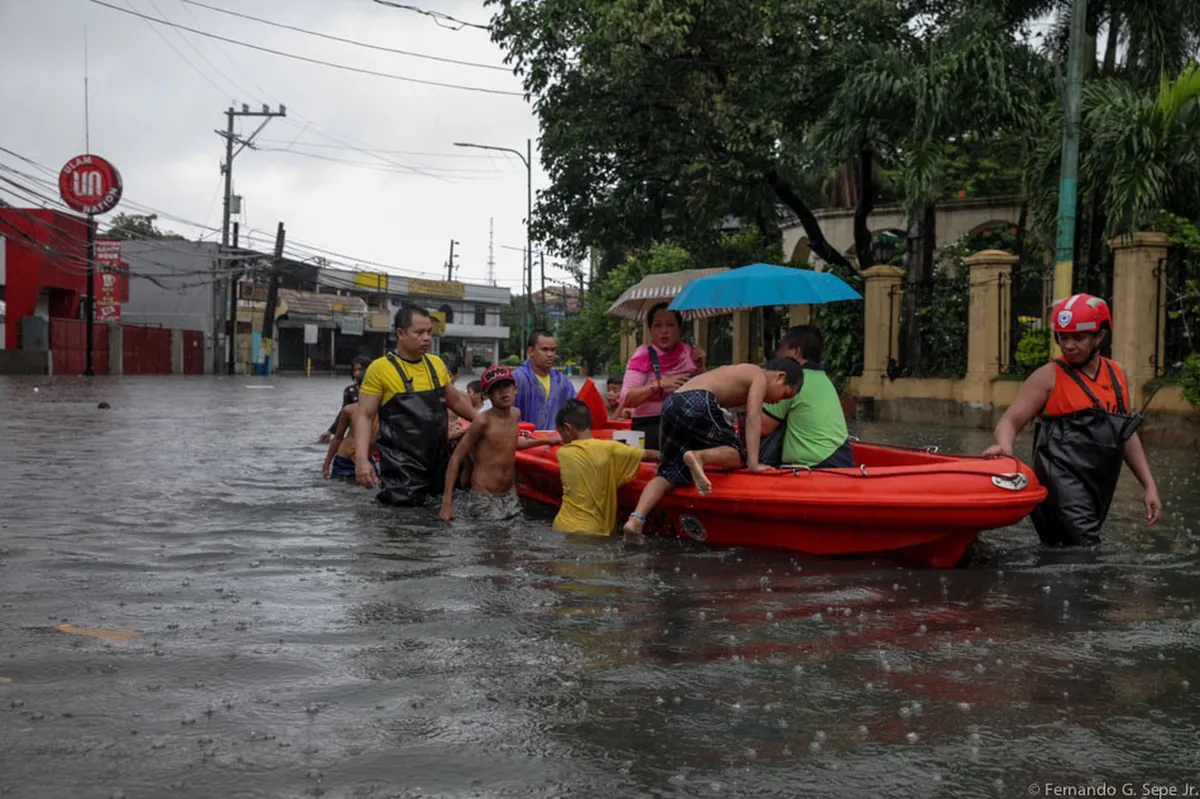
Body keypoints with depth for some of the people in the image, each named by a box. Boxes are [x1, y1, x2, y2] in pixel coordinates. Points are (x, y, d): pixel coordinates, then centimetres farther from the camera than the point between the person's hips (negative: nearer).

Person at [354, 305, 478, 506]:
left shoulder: (436, 364, 9)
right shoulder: (380, 368, -7)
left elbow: (456, 401, 23)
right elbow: (365, 416, -9)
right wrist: (361, 459, -20)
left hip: (439, 463, 6)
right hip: (401, 469, -6)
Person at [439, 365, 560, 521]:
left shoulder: (516, 414, 4)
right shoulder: (483, 421, -15)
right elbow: (456, 458, -11)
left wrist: (546, 440, 31)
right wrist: (447, 503, -16)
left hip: (511, 496, 6)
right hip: (484, 498, -6)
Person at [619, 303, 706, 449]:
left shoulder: (689, 352, 7)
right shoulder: (643, 355, -5)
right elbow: (626, 398, -15)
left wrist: (700, 368, -5)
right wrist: (659, 384, -26)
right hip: (649, 425, -4)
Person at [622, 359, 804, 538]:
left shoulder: (740, 372, 35)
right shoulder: (760, 376, 11)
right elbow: (753, 418, -3)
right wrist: (753, 463, -8)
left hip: (670, 404, 8)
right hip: (697, 403, -8)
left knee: (670, 472, 8)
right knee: (736, 454, 2)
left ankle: (636, 519, -11)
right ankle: (698, 456, -26)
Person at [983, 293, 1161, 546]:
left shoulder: (1117, 375, 14)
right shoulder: (1049, 376, 0)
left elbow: (1126, 433, 22)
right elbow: (1010, 421, -3)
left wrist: (1149, 485, 19)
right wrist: (1004, 446, -26)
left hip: (1100, 485, 5)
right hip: (1064, 479, -5)